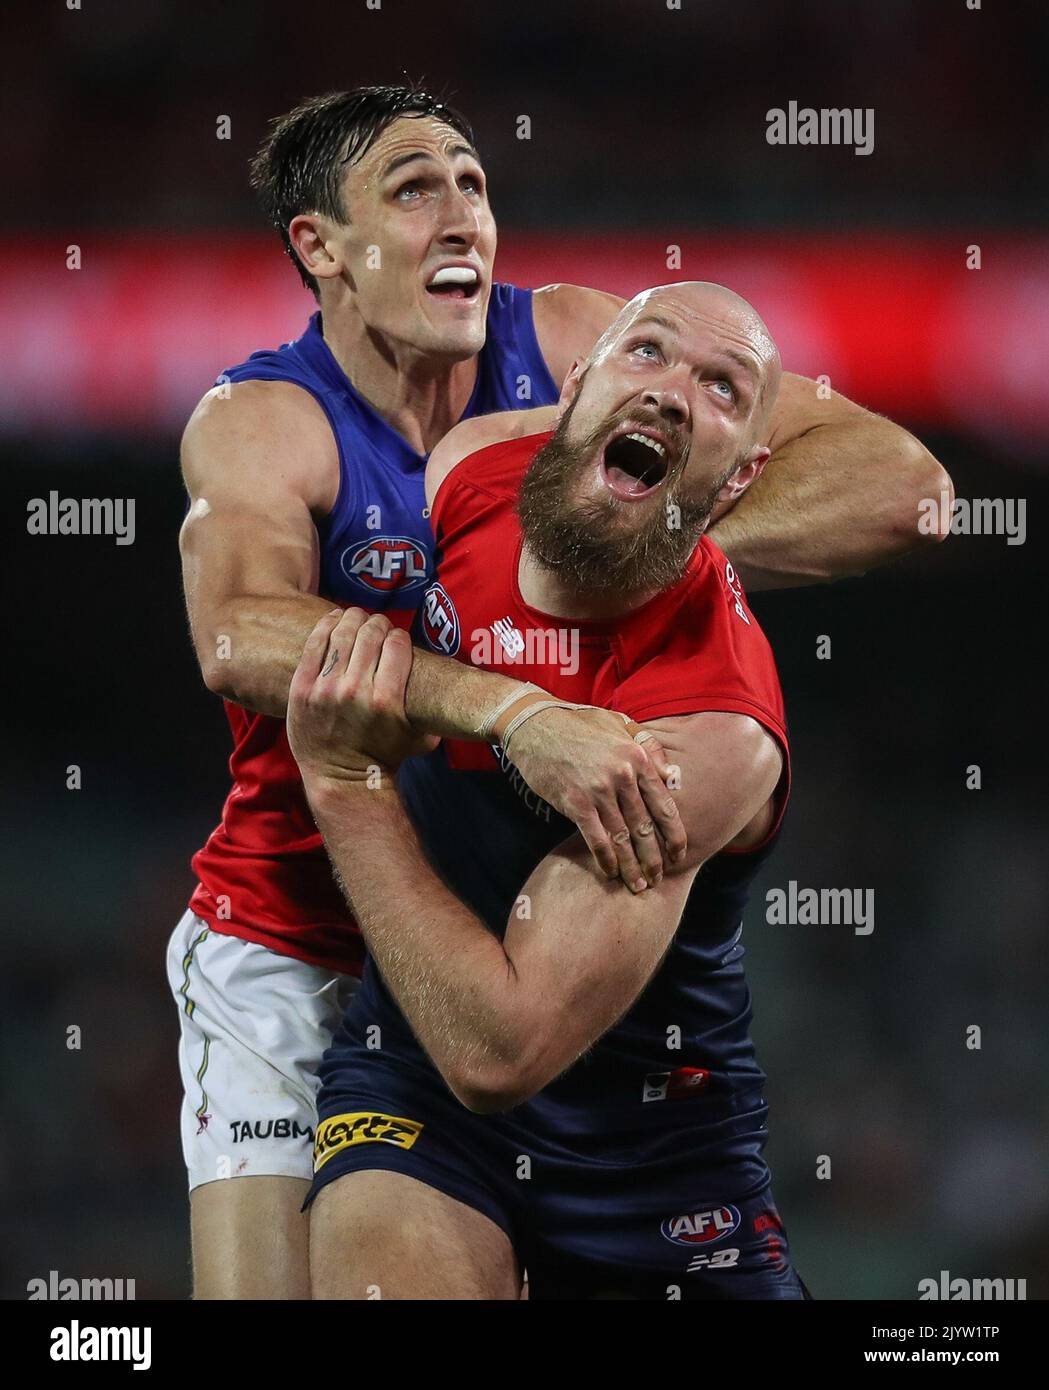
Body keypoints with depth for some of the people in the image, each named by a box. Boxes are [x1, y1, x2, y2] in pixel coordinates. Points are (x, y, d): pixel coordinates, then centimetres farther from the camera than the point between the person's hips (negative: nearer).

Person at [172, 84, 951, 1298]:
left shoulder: (564, 346, -8)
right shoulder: (260, 423, -16)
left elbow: (898, 482, -13)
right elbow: (241, 641, -41)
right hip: (292, 945, -2)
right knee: (260, 1281, -9)